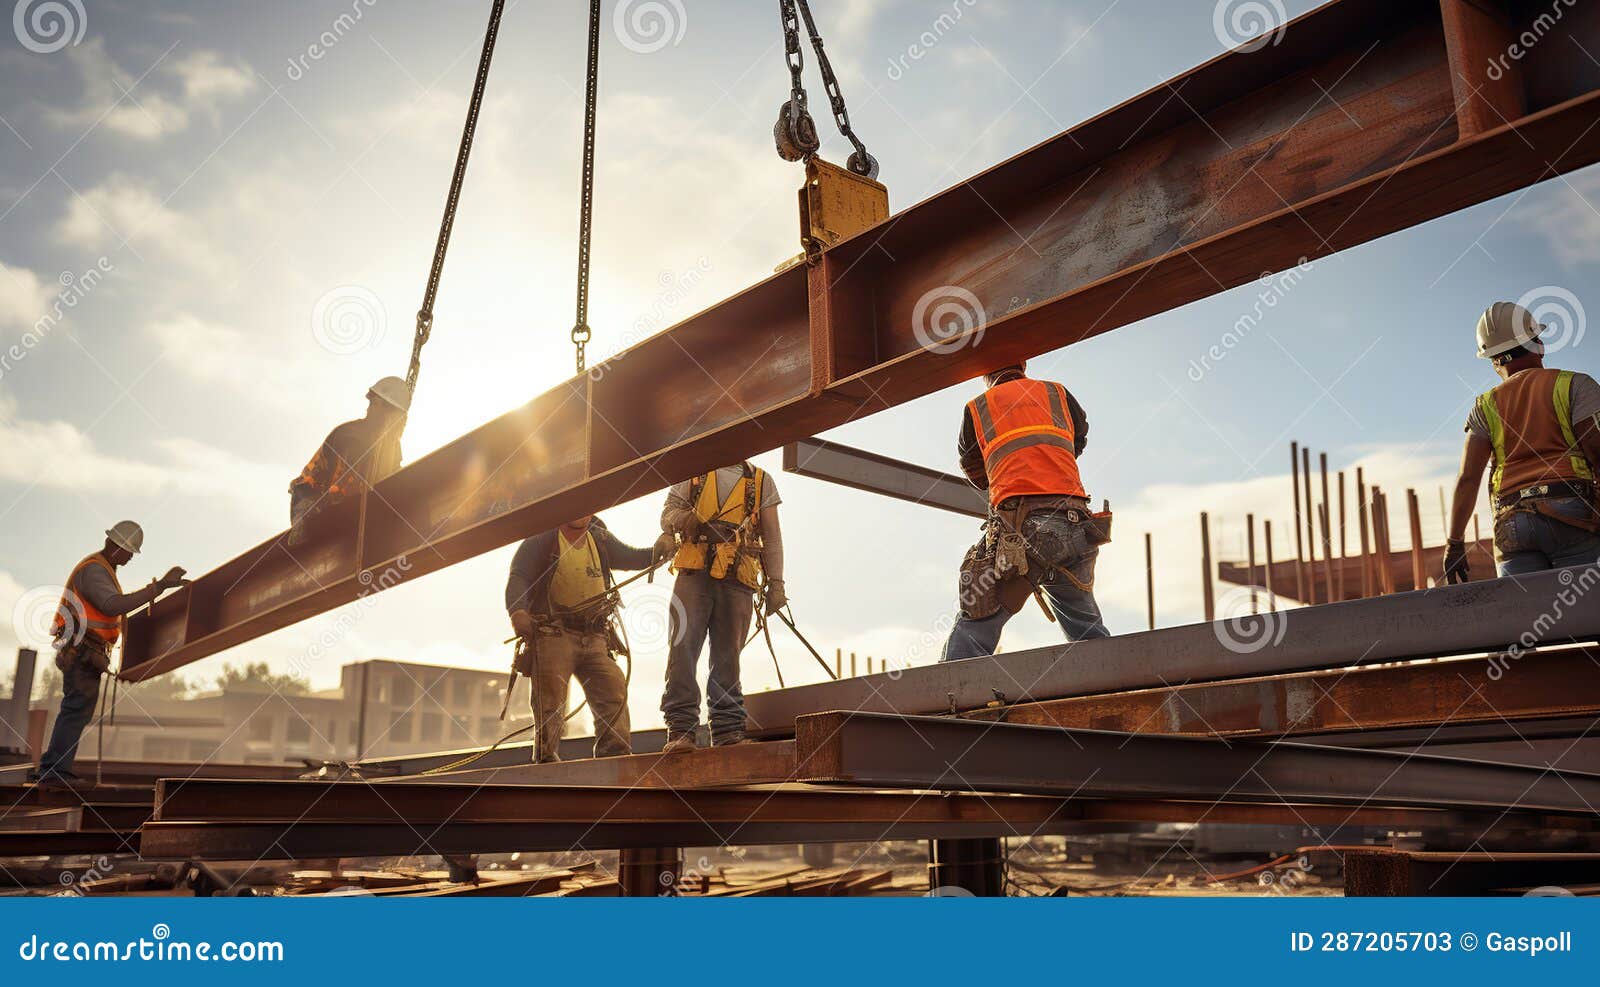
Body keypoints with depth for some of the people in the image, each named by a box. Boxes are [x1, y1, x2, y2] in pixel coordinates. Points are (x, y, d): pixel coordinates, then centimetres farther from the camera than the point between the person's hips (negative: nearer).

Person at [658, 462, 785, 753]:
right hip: (693, 576, 0)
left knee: (727, 656, -1)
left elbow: (772, 538, 14)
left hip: (737, 581, 0)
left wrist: (776, 583, 5)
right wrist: (680, 519, -9)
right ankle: (680, 730, -11)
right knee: (683, 647, -11)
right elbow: (668, 511, 15)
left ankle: (728, 733, 3)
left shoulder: (762, 482, 17)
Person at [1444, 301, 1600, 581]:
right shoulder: (1574, 384, 8)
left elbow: (1467, 478, 5)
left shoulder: (1486, 406, 14)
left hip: (1513, 523, 3)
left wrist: (1455, 543, 5)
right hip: (1571, 512, -3)